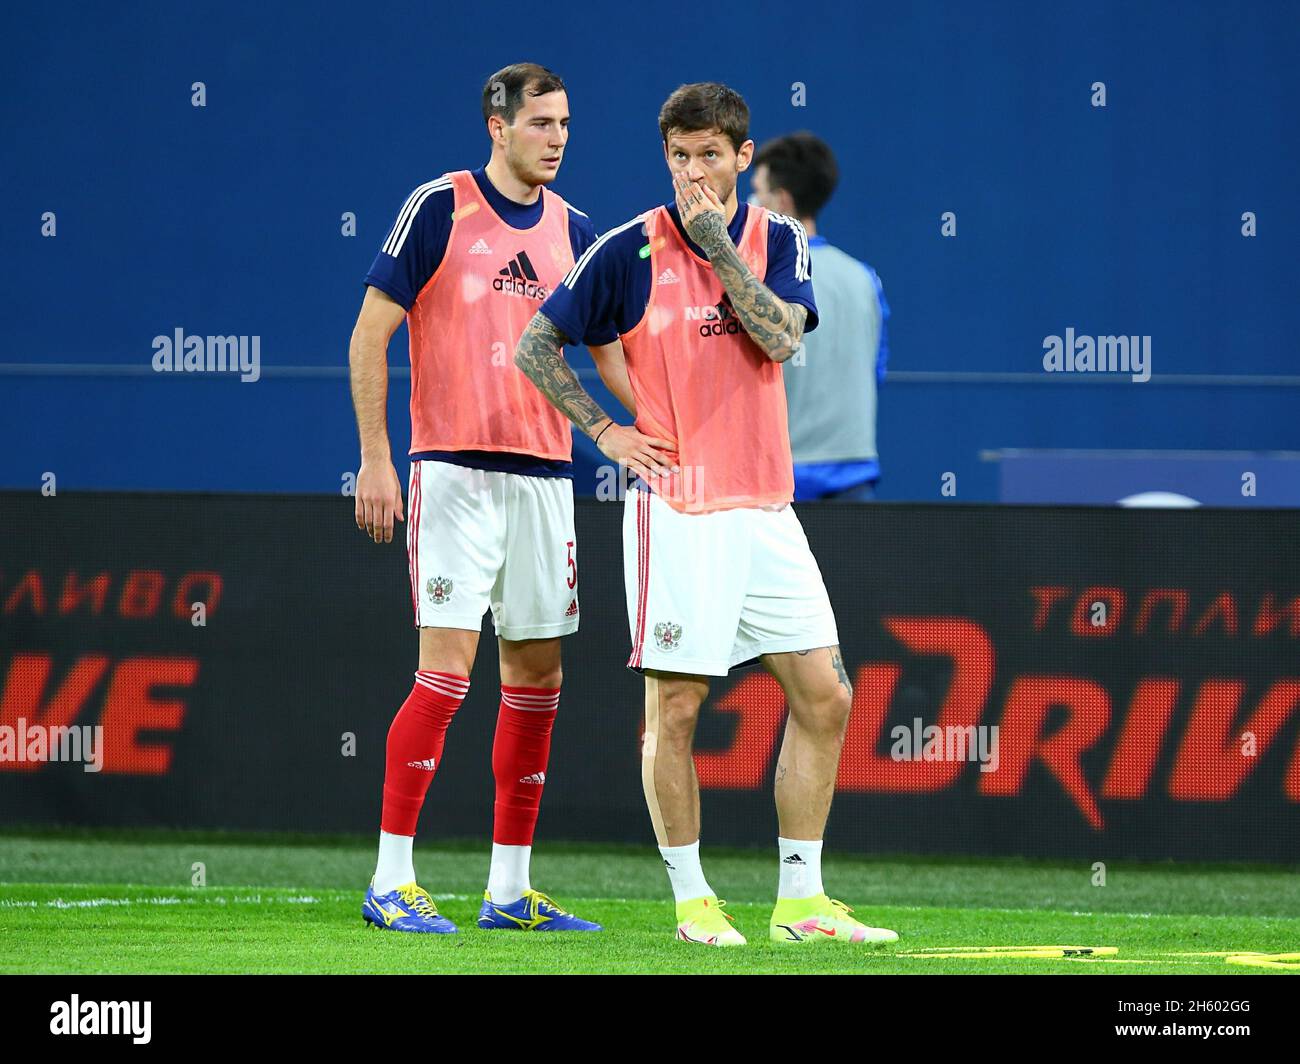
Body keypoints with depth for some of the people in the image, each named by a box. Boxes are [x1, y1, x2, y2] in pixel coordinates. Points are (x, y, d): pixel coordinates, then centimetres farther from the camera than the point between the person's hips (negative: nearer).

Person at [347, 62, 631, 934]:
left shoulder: (573, 230, 11)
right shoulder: (439, 208, -4)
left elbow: (608, 346, 19)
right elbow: (371, 332, -3)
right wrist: (375, 459, -9)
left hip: (544, 474, 6)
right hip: (454, 469, -6)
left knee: (536, 675, 6)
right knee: (447, 670, -11)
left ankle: (510, 888, 12)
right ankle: (392, 880, -6)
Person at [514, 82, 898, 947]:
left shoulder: (779, 240, 6)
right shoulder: (632, 250, -4)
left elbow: (781, 336, -13)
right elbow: (537, 346, 1)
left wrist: (717, 243, -16)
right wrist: (605, 433, -4)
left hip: (766, 506, 4)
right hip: (678, 509, -4)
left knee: (825, 696, 2)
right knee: (676, 708, -3)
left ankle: (801, 900, 10)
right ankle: (692, 899, 9)